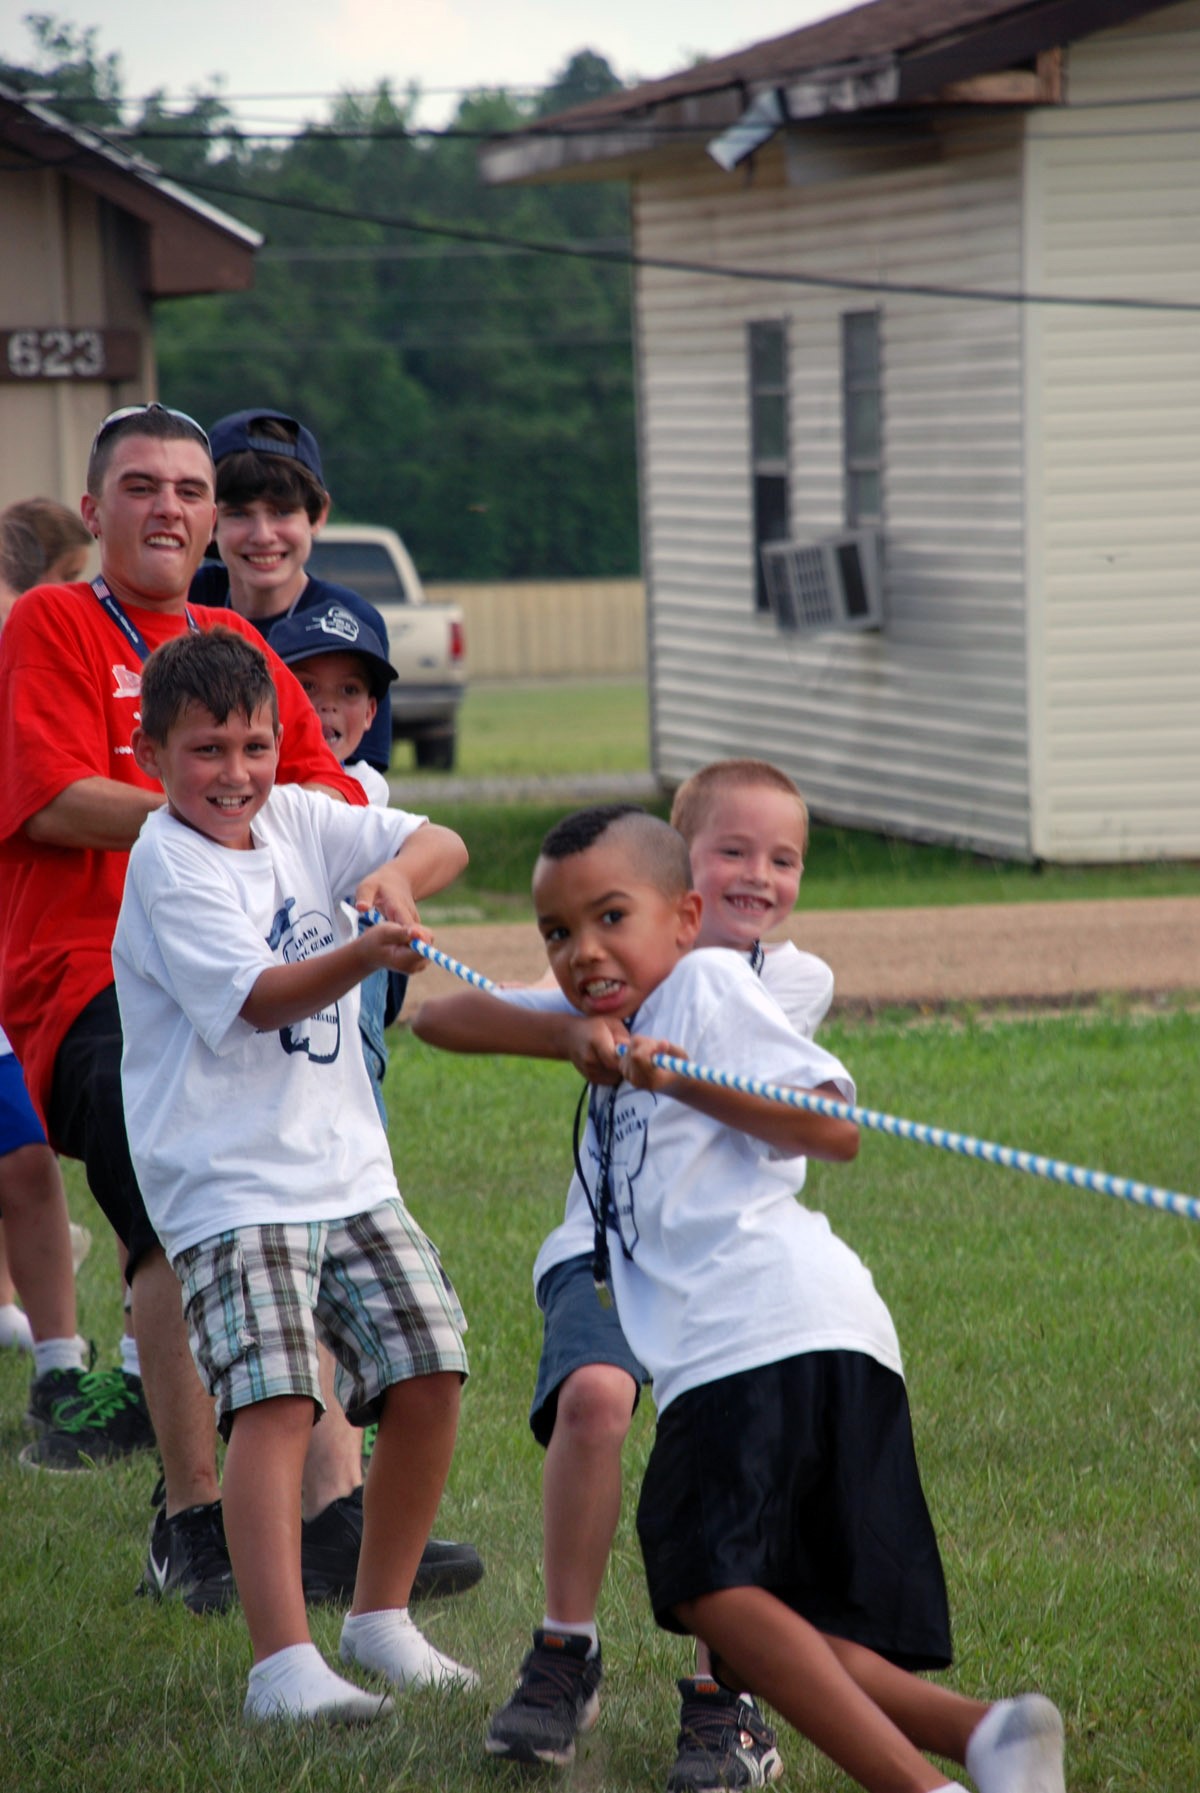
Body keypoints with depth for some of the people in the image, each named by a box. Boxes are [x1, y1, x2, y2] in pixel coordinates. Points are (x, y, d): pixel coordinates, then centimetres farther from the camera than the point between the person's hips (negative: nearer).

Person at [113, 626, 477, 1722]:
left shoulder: (297, 820, 9)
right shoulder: (168, 863, -10)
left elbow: (444, 845, 3)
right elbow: (255, 999, -21)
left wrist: (396, 873, -19)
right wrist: (363, 955, -38)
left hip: (348, 1167, 7)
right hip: (229, 1182, -7)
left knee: (429, 1376, 3)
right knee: (276, 1402, -19)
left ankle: (381, 1618, 21)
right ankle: (284, 1663, -25)